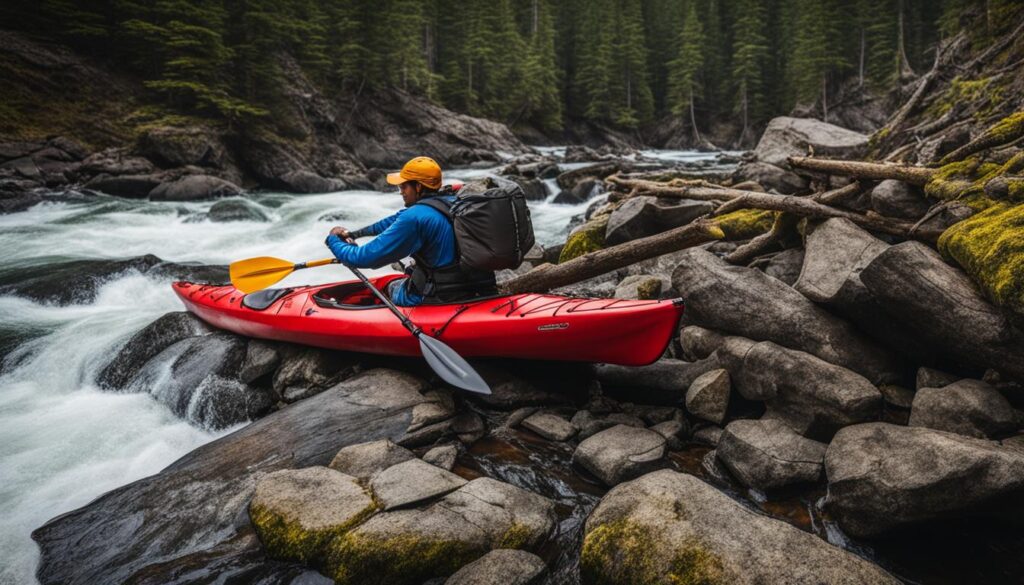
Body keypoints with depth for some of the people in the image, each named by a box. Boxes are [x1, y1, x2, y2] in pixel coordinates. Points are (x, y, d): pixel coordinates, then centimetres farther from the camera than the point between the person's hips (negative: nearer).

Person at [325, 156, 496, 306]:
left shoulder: (415, 217, -19)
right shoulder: (453, 201, 6)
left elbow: (365, 257, -16)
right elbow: (398, 220, 18)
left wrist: (333, 239, 3)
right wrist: (353, 234, 22)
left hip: (441, 300, -7)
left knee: (389, 286, 22)